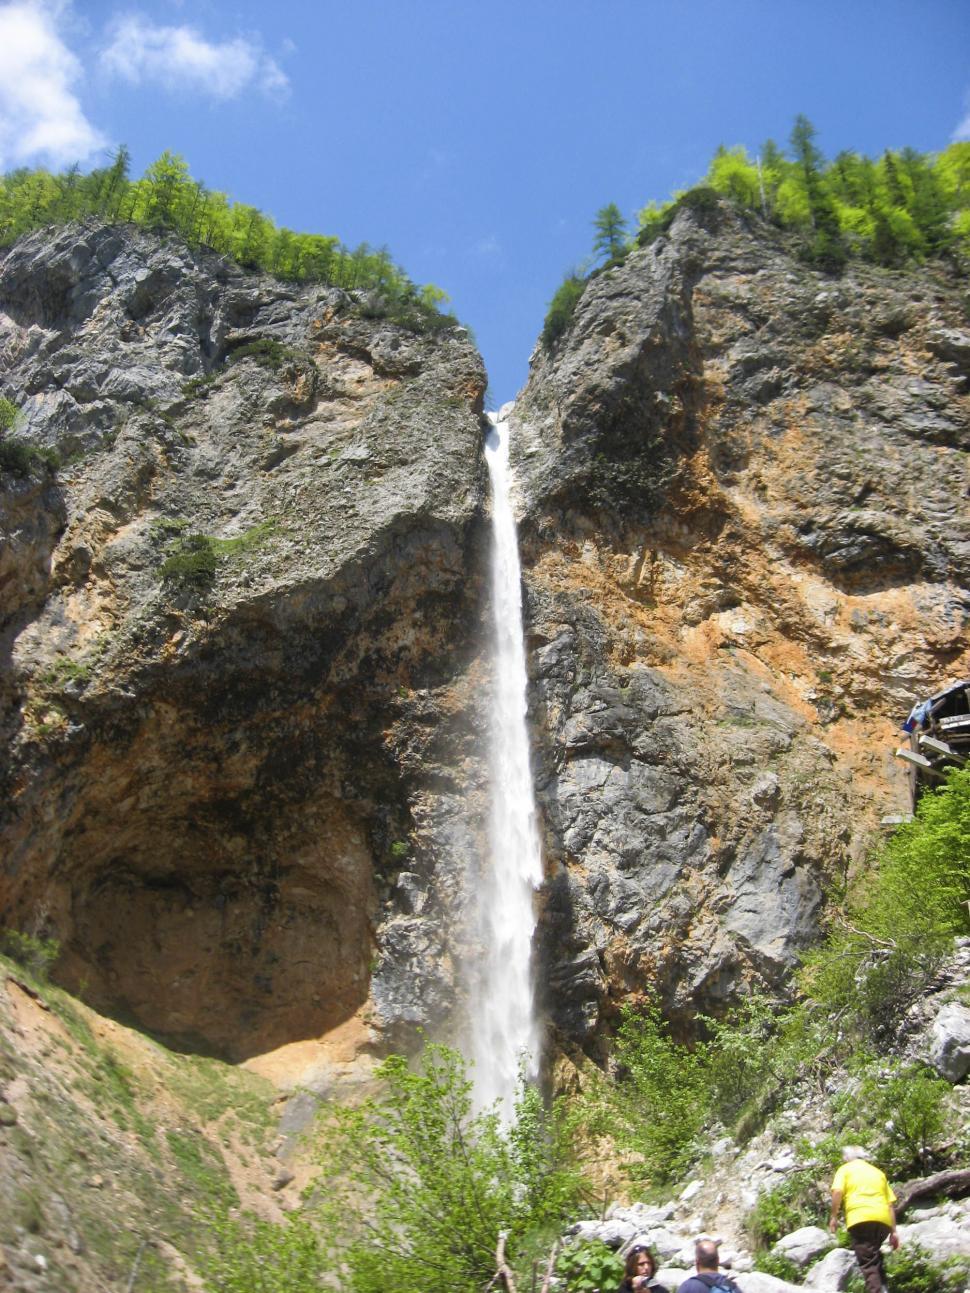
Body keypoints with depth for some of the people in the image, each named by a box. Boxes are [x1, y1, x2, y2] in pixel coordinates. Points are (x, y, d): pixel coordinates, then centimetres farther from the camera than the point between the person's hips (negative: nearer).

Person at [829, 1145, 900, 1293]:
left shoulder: (845, 1169, 15)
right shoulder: (878, 1172, 27)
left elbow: (837, 1192, -4)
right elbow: (890, 1204, 20)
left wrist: (834, 1216, 3)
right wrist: (893, 1231, 19)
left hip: (860, 1218, -5)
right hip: (883, 1219, 5)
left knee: (867, 1261, -4)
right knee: (874, 1253, 25)